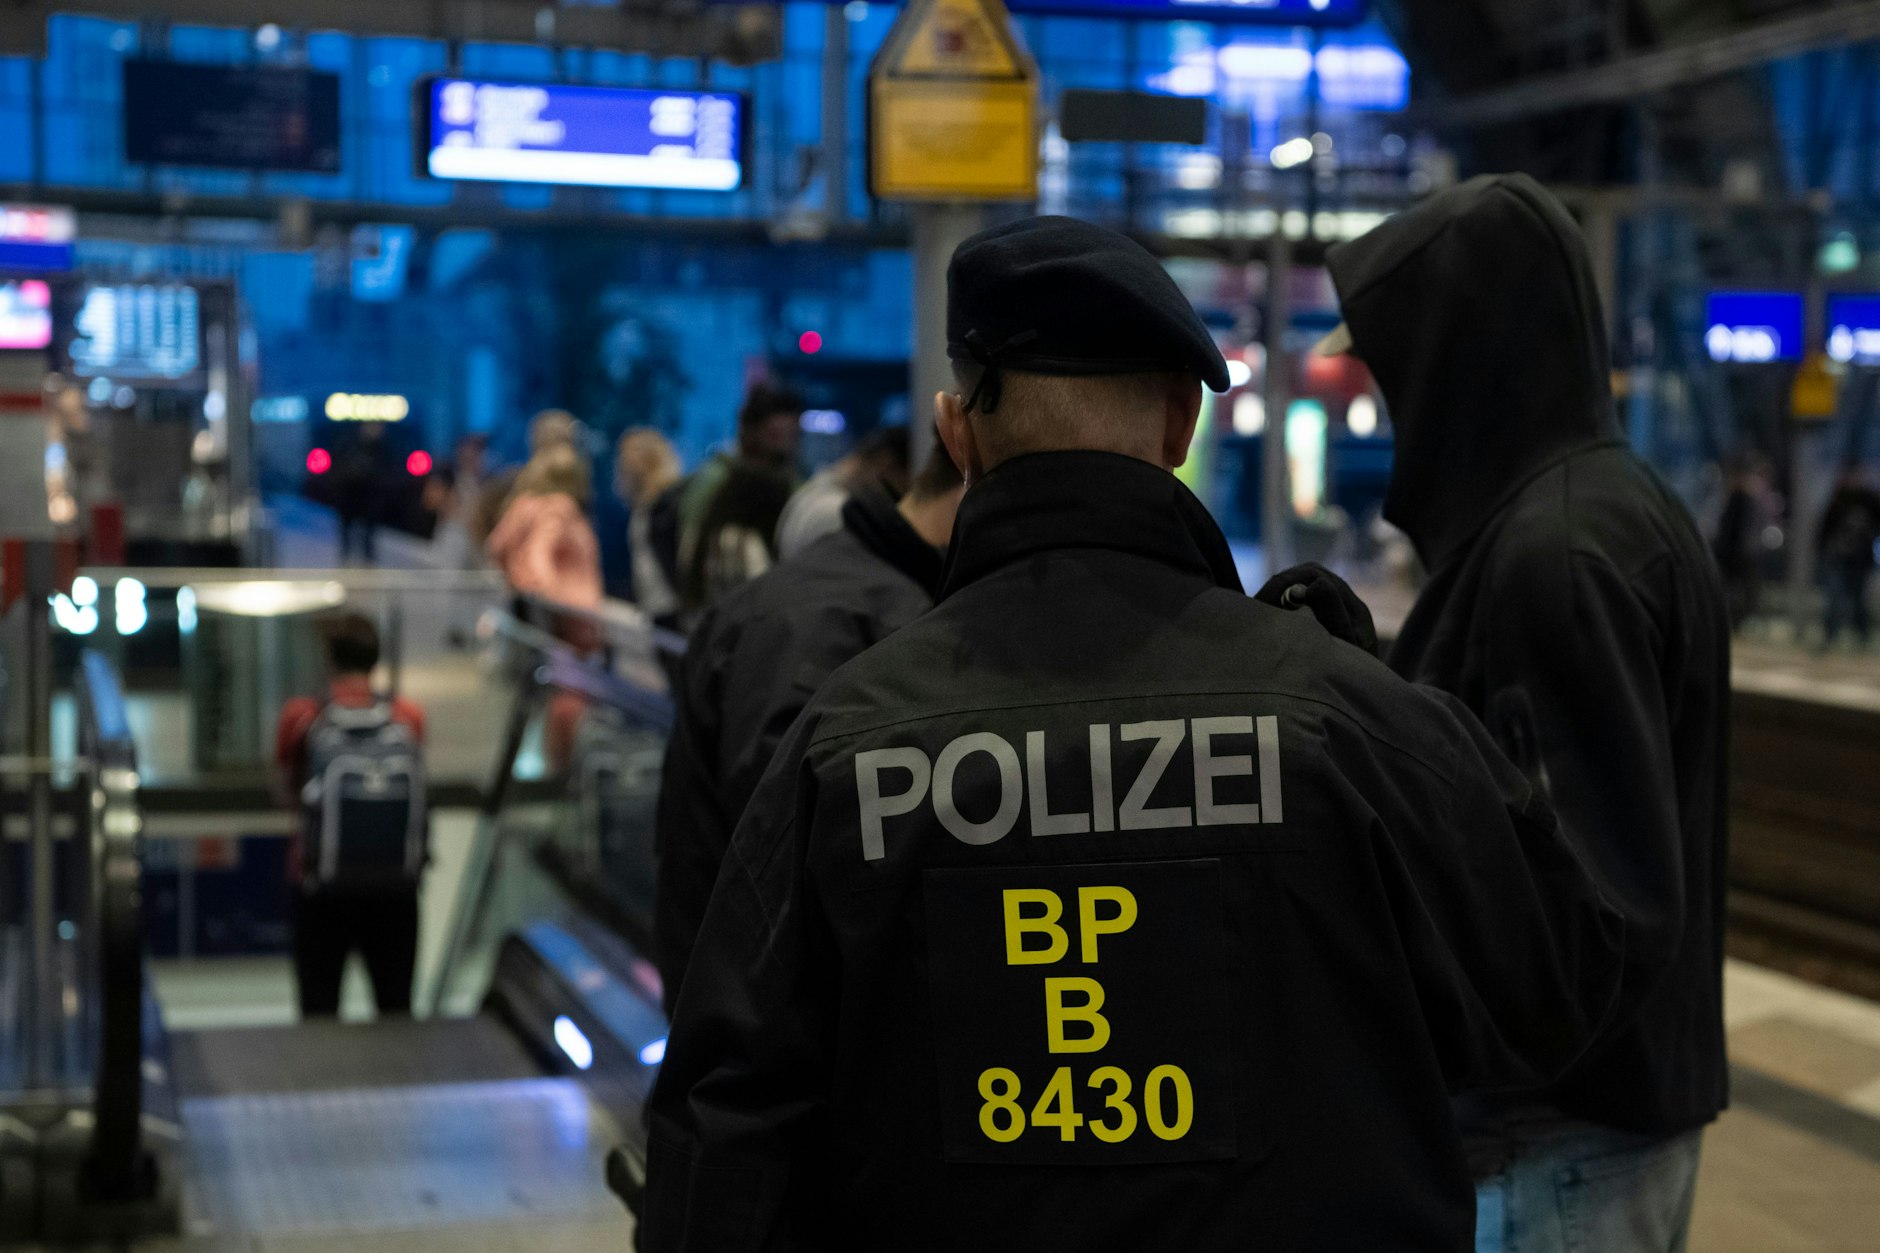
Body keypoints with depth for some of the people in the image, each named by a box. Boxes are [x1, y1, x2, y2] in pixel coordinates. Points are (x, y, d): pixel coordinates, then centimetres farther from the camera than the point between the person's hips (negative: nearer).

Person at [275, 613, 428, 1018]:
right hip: (396, 888, 2)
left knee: (319, 1011, 7)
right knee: (396, 1009, 12)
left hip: (324, 892, -2)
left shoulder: (301, 717, -6)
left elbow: (287, 794, 6)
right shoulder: (410, 717, -1)